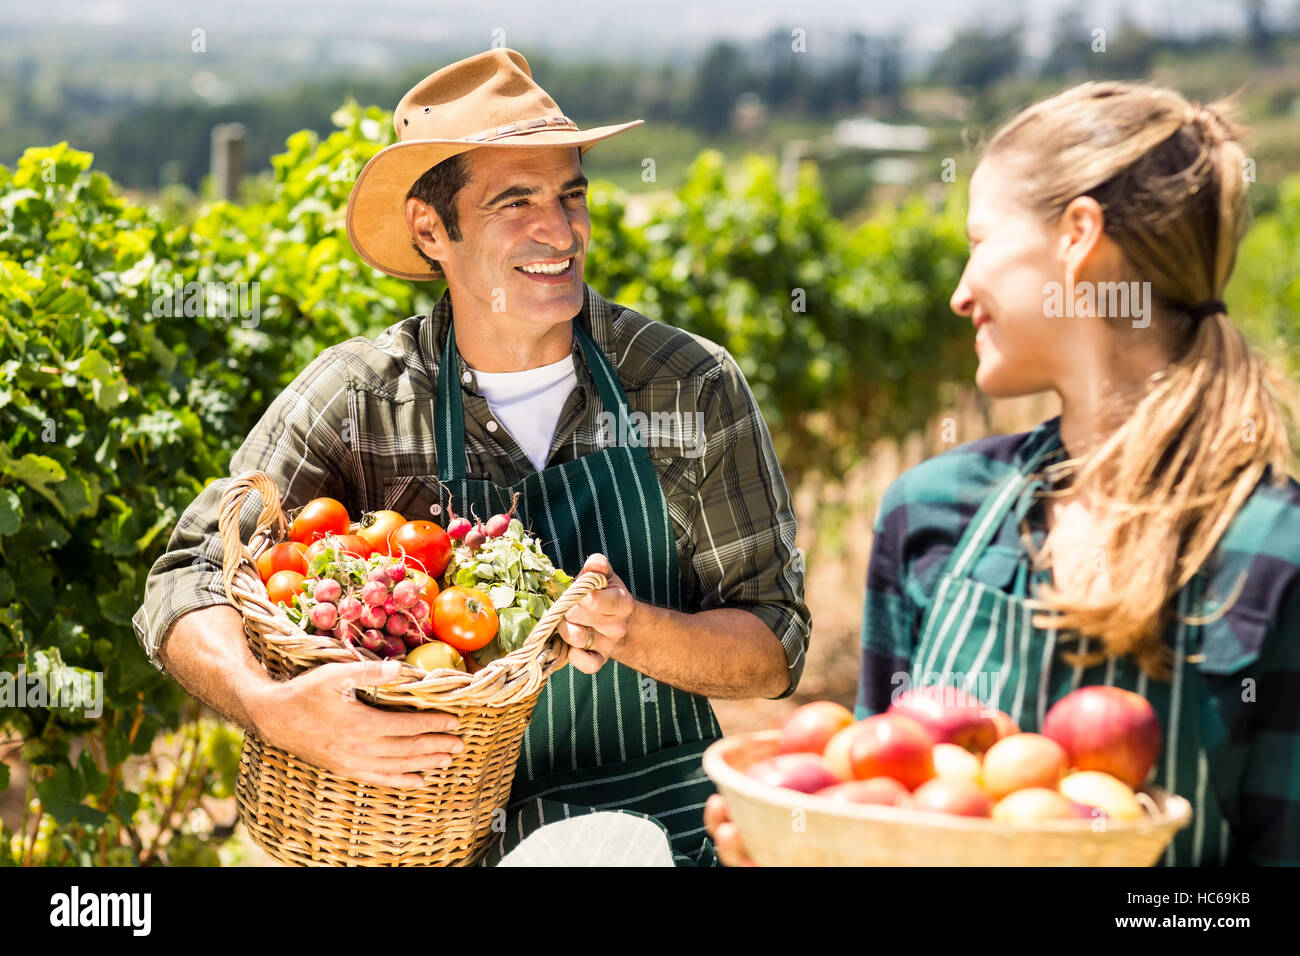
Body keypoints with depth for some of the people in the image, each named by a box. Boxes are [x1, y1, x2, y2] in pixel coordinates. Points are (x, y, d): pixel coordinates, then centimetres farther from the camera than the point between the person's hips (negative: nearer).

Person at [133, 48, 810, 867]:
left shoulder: (694, 386, 0)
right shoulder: (356, 399, -1)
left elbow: (776, 650, 2)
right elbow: (188, 585, -5)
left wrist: (634, 632, -18)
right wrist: (271, 707, -25)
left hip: (662, 822, 0)